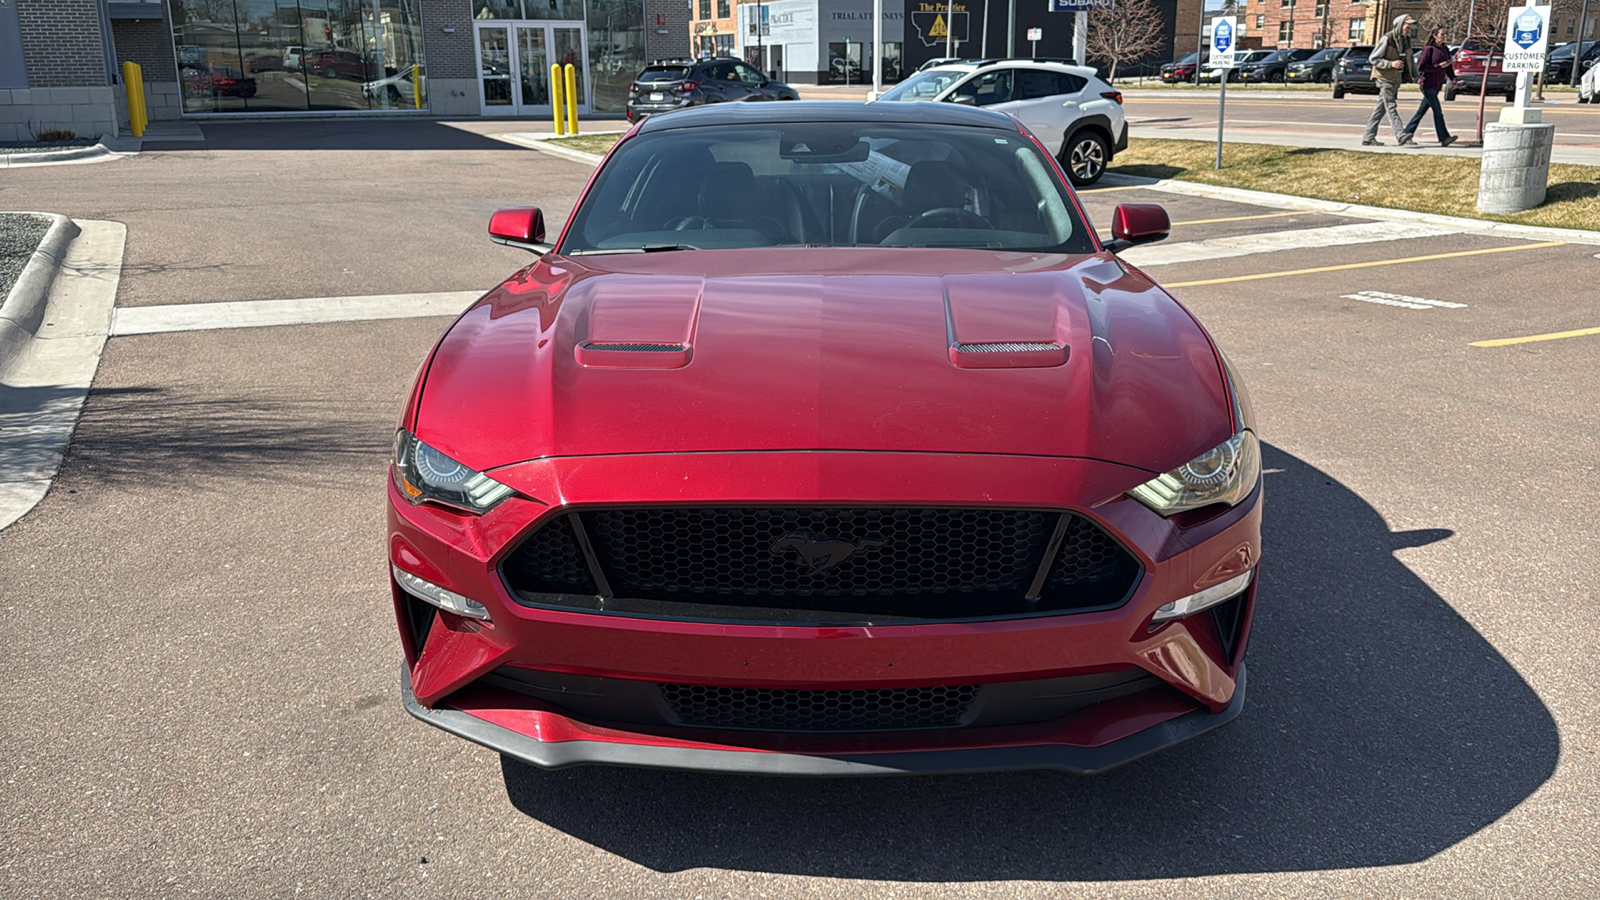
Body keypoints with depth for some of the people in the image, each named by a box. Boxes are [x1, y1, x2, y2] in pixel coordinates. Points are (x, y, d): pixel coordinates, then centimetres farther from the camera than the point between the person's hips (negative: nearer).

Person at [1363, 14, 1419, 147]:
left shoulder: (1406, 40, 12)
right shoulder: (1387, 39, -12)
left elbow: (1409, 60, 21)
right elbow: (1373, 58, -12)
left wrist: (1415, 76, 9)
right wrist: (1391, 64, -22)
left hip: (1396, 78, 8)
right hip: (1384, 77, -8)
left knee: (1380, 108, 9)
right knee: (1391, 107, -14)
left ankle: (1368, 138, 12)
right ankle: (1401, 135, -24)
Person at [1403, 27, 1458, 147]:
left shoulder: (1445, 50, 14)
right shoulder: (1429, 49, -8)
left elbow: (1448, 68, 19)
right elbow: (1421, 66, -13)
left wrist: (1453, 78, 5)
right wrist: (1439, 66, -18)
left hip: (1437, 85, 7)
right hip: (1428, 84, -7)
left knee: (1422, 110, 10)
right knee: (1437, 111, -11)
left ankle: (1407, 133, 18)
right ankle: (1444, 138, -12)